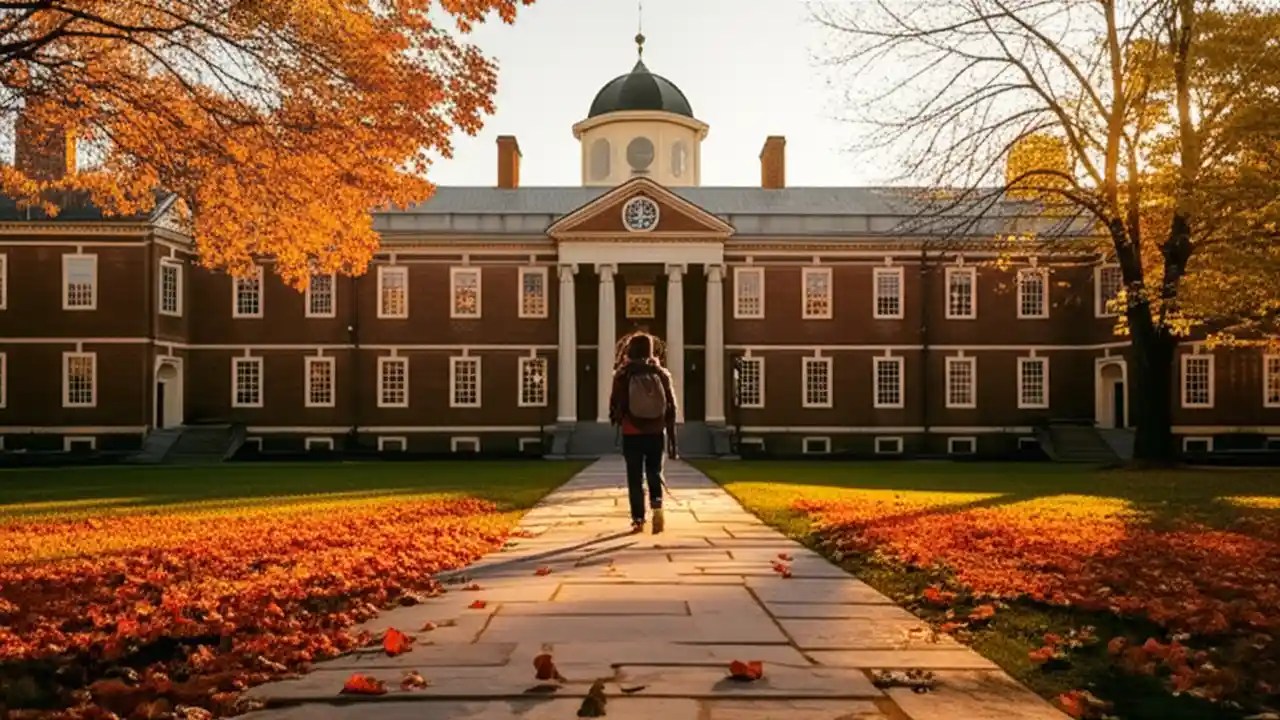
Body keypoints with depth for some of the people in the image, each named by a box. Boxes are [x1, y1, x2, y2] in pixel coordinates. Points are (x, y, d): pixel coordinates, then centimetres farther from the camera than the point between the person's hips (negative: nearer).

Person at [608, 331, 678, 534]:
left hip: (632, 434, -1)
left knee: (635, 478, 8)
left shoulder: (623, 374, -6)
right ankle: (657, 504, -11)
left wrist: (615, 418, 21)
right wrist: (672, 437, 6)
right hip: (656, 433, 1)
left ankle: (638, 519, 8)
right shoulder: (661, 373, 0)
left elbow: (615, 403, -2)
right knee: (655, 473, 13)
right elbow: (671, 407, 1)